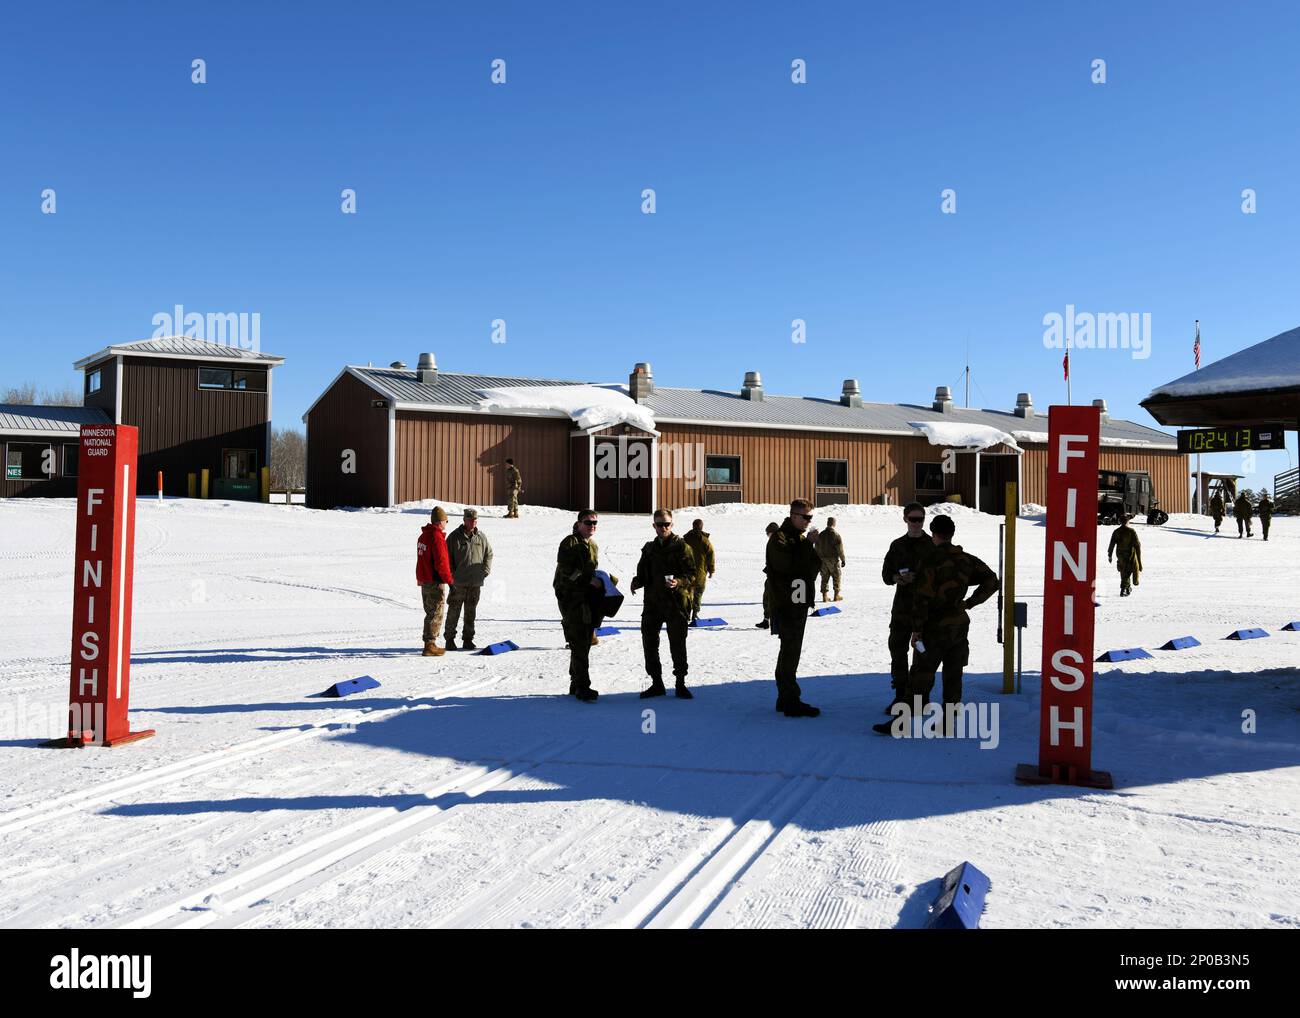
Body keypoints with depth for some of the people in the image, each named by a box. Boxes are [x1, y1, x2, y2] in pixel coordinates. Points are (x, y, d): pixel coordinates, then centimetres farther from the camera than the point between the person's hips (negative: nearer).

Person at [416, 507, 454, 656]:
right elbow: (441, 562, -21)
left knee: (431, 613, 17)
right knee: (435, 614, -4)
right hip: (435, 582, -9)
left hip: (424, 581, 9)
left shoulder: (423, 536, 13)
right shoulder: (437, 537, -17)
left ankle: (429, 644, 22)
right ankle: (430, 645, -6)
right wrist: (449, 580, -15)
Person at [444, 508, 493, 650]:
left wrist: (485, 570, 7)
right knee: (453, 612, 0)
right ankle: (449, 639, 9)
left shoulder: (481, 537, 7)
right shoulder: (455, 536, -3)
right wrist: (451, 575, -5)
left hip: (476, 582, 3)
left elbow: (489, 554, 18)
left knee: (471, 613, 8)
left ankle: (468, 640, 15)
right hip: (458, 582, -3)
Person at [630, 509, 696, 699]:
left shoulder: (682, 547, -3)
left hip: (676, 603, -5)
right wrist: (636, 581, -1)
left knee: (677, 644, 1)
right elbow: (643, 573, 21)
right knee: (649, 643, 7)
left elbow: (692, 574, -7)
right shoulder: (649, 548, 14)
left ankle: (680, 684, 14)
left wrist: (679, 582, -25)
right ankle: (656, 683, 19)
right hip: (653, 603, 5)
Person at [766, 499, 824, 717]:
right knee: (790, 652, -10)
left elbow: (812, 568, 18)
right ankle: (791, 702, -8)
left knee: (789, 651, 14)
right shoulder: (779, 538, -11)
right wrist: (809, 544, -18)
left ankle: (784, 698, 22)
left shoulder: (801, 537, 17)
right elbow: (789, 566, -23)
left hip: (800, 603, 10)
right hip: (786, 604, -9)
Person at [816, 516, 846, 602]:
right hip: (833, 559, -5)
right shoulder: (836, 535, -13)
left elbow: (817, 548, 10)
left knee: (824, 577, 9)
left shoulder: (820, 535, 5)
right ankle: (836, 595, 10)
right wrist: (843, 559, -3)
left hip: (823, 559, 5)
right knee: (836, 577, 8)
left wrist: (819, 559, 17)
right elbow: (840, 549, -12)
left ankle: (824, 596, 7)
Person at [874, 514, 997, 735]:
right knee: (953, 676, 12)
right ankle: (947, 723, 15)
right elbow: (991, 581, 11)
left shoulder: (931, 562, -15)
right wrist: (970, 602, 12)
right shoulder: (967, 560, 6)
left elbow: (922, 598, -19)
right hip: (960, 625, 6)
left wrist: (916, 629, -14)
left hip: (935, 627, -6)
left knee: (920, 676, -4)